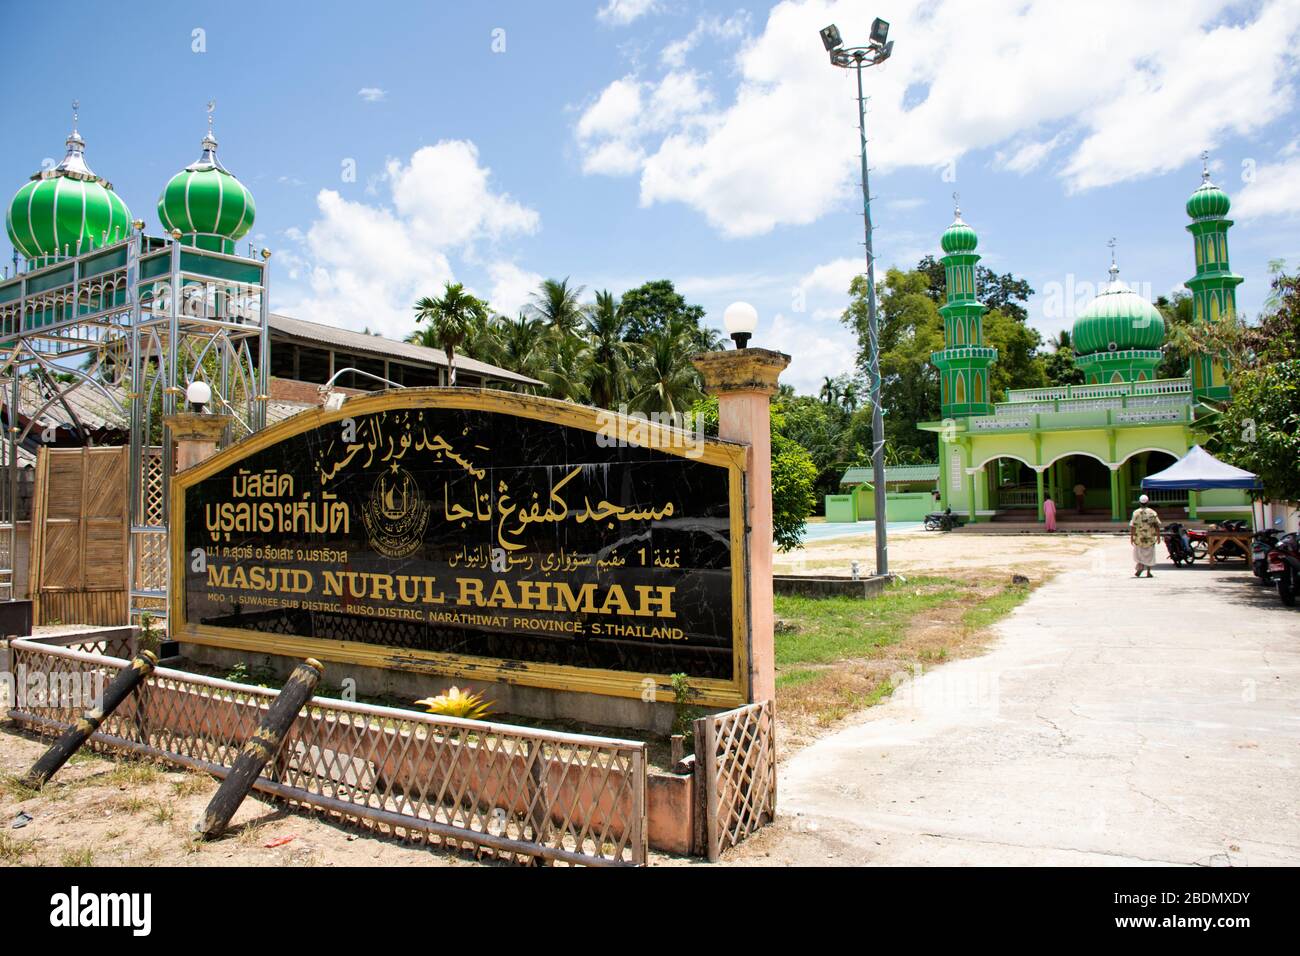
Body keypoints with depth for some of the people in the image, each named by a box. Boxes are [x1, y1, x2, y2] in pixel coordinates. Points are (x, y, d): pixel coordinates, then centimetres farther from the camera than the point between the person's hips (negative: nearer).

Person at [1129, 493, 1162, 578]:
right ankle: (1148, 572, 8)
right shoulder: (1152, 513, -2)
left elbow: (1133, 526, -10)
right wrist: (1158, 536, 5)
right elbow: (1157, 526, -3)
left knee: (1138, 554, 13)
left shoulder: (1136, 513, -8)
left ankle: (1140, 566, -9)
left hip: (1139, 537, -1)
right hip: (1150, 538, 1)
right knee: (1149, 555, 10)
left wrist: (1131, 537, -4)